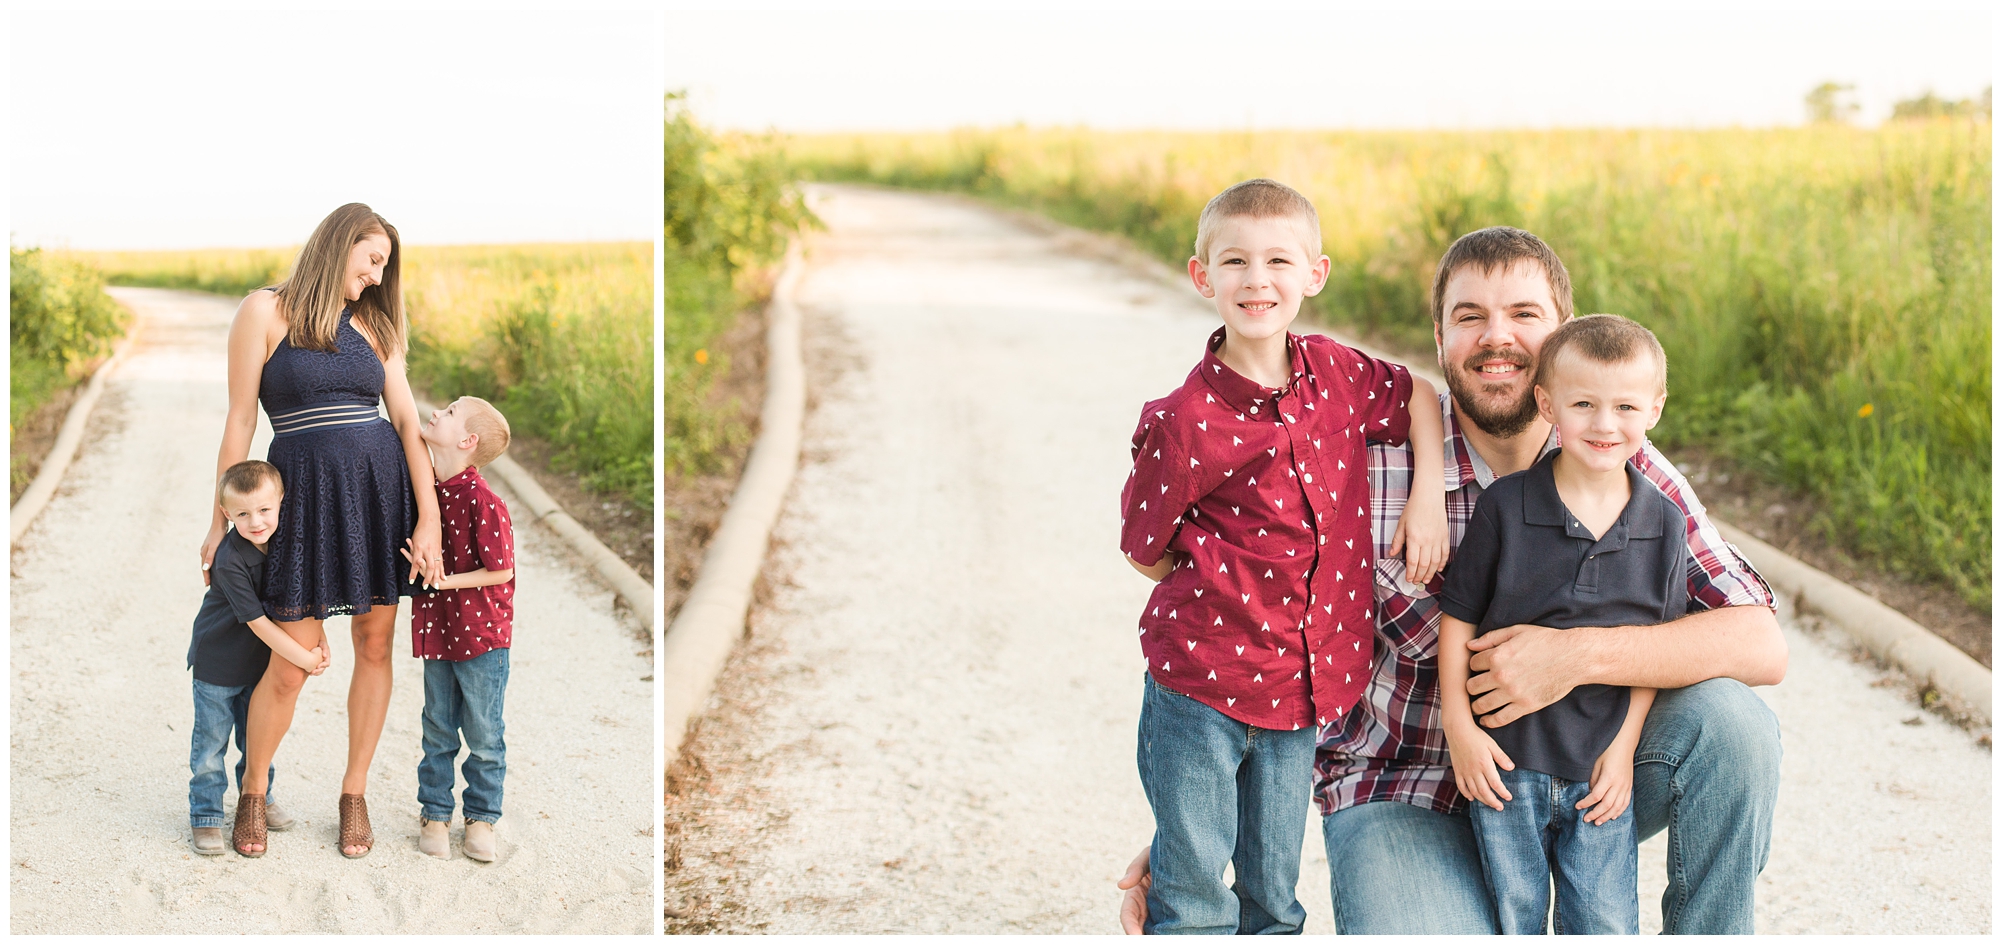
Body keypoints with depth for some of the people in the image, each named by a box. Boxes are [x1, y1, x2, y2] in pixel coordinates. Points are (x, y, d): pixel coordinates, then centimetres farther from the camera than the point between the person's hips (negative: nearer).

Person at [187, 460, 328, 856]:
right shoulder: (230, 561, -29)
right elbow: (258, 623, -27)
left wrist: (318, 642, -10)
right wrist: (306, 659, -24)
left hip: (260, 661, 6)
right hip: (218, 663, -6)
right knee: (211, 743, 4)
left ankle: (259, 798, 38)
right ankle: (205, 816, 17)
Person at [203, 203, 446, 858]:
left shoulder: (374, 328, 12)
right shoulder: (266, 311, 0)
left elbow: (408, 421, 4)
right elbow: (240, 421, 0)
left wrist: (428, 519, -6)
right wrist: (222, 523, 1)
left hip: (383, 485, 4)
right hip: (304, 492, -4)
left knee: (375, 646, 5)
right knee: (291, 667, -3)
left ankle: (354, 794, 21)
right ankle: (252, 793, 21)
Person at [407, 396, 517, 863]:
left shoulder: (481, 500, -20)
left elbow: (500, 570, -17)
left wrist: (444, 580, -19)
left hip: (481, 636, -6)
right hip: (437, 629, 6)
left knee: (483, 736, 7)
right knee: (438, 732, 15)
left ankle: (480, 817, 22)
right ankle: (433, 814, 27)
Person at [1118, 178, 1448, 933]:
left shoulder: (1335, 373, 1)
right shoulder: (1184, 423, -13)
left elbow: (1419, 397, 20)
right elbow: (1145, 550, -2)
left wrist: (1428, 496, 7)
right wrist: (1225, 578, -3)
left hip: (1301, 686, 5)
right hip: (1199, 685, -4)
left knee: (1273, 896, 15)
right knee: (1194, 895, 3)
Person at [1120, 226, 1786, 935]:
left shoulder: (1625, 467, -8)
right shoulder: (1370, 466, -16)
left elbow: (1762, 643, -15)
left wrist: (1580, 653, -31)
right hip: (1403, 791, -3)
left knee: (1730, 718, -22)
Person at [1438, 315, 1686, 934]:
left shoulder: (1662, 523, -2)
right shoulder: (1505, 505, -8)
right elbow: (1457, 619, -3)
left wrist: (1626, 745, -3)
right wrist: (1460, 726, -7)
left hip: (1601, 768, 1)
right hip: (1505, 757, -1)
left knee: (1606, 925, 6)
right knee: (1513, 918, 10)